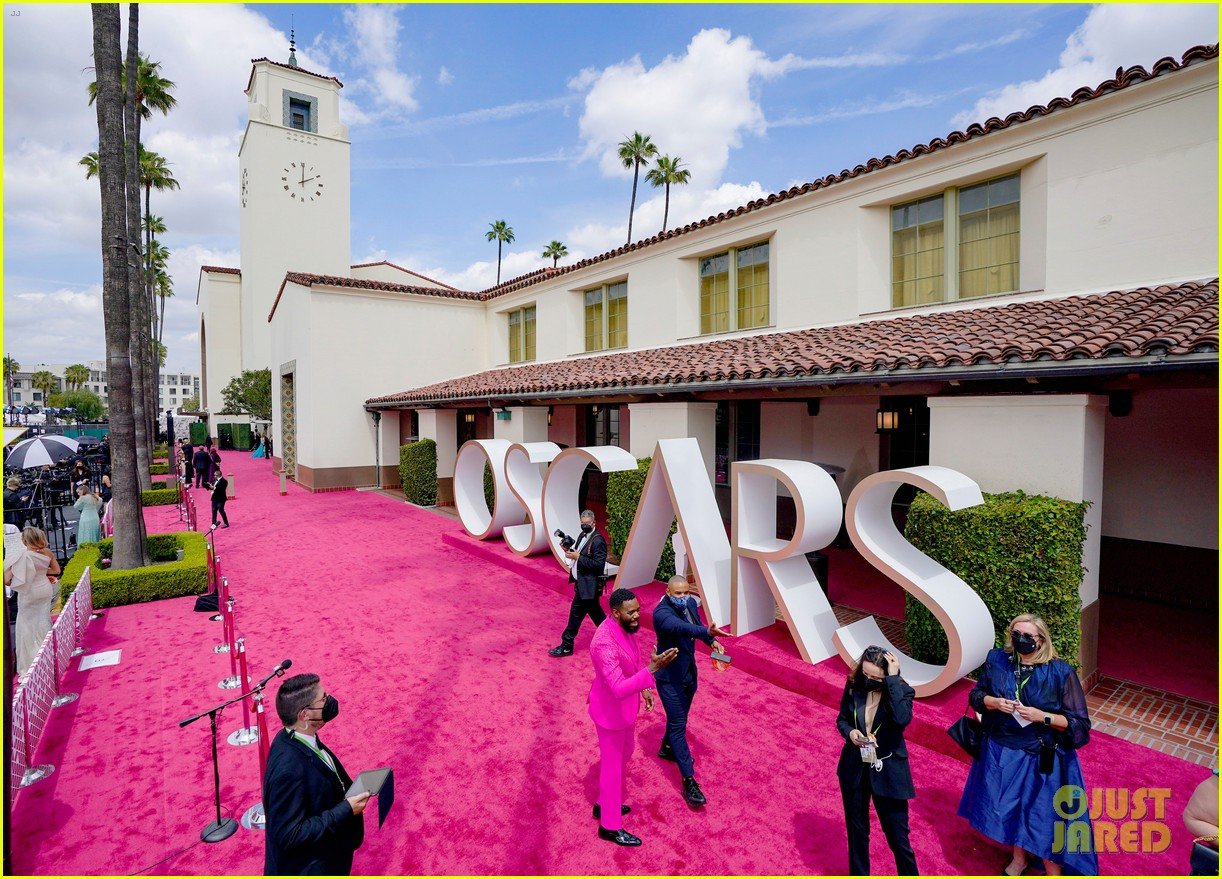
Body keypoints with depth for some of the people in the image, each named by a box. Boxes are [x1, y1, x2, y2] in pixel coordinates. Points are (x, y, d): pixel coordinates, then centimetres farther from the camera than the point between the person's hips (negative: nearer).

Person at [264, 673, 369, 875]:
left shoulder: (295, 739, -9)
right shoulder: (289, 769, -36)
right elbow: (289, 835, -29)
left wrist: (349, 791, -7)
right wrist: (346, 810, -27)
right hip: (305, 868, -8)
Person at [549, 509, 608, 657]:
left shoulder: (598, 541, -20)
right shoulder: (583, 535, 8)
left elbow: (599, 564, -24)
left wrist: (578, 557, -24)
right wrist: (570, 550, -4)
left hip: (587, 585, -9)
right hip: (583, 583, 9)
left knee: (576, 614, 0)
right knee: (595, 612, 20)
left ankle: (567, 646, 13)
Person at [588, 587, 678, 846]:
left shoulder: (624, 627, -8)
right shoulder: (605, 643, -38)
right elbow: (619, 689, -42)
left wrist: (645, 688, 10)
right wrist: (653, 668, -49)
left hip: (624, 705, 9)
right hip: (611, 710, -9)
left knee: (625, 752, 27)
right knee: (612, 765, 11)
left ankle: (605, 803, 49)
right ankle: (610, 826, 35)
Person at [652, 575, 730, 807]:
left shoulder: (690, 604, -5)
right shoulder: (661, 613, -29)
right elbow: (680, 627, -49)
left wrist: (712, 641, -6)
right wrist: (708, 631, -65)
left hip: (689, 673, 8)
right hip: (670, 678, -8)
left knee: (679, 717, 25)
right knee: (678, 726, -3)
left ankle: (667, 748, 50)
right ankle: (689, 781, 5)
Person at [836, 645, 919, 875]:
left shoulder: (902, 691, -15)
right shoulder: (853, 686, -8)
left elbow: (902, 719, -36)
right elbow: (841, 718, 5)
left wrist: (893, 679, -34)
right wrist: (849, 732, -17)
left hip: (887, 771, -3)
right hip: (854, 768, 3)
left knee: (897, 835, 8)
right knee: (856, 830, 20)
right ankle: (858, 873, 42)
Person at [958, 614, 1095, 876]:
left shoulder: (1060, 672, -15)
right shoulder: (996, 660, -6)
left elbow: (1080, 724, -11)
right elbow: (976, 695, 4)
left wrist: (1042, 717, -24)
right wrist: (994, 702, -15)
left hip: (1042, 760, -3)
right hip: (1000, 752, 4)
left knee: (1045, 817, 8)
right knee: (1008, 807, 20)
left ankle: (1053, 872, 33)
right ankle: (1018, 858, 46)